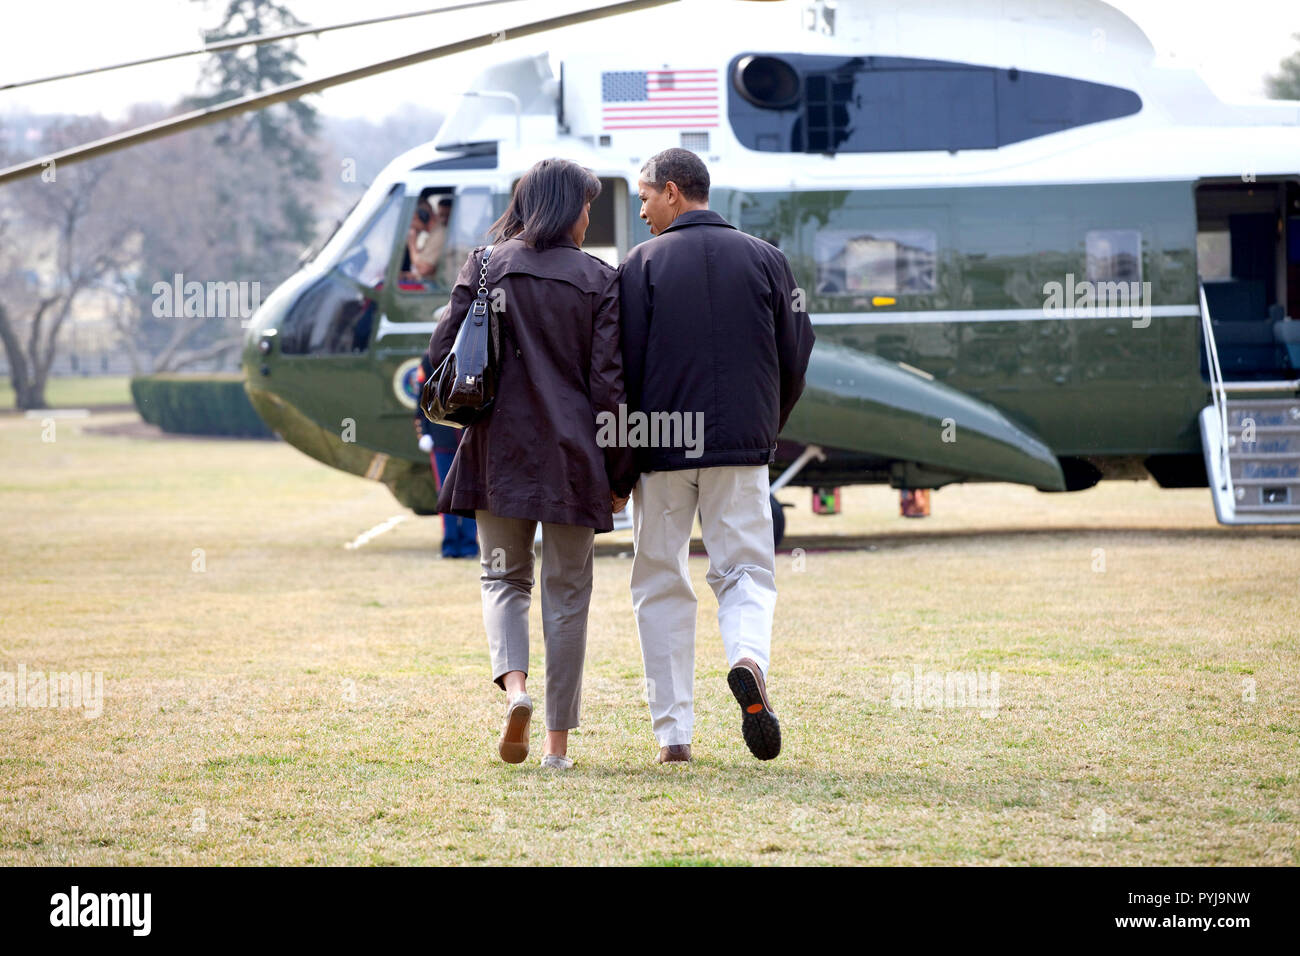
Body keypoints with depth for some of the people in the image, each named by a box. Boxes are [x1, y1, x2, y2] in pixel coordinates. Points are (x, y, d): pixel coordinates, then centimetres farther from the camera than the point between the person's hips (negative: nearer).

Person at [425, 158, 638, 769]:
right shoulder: (598, 282, -2)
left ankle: (514, 685, -13)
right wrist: (620, 474, 1)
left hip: (498, 451, 1)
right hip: (571, 456, -1)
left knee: (503, 577, 15)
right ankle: (558, 741, 6)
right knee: (566, 593, 7)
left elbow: (442, 353, -1)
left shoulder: (485, 267, 1)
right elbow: (609, 383, -5)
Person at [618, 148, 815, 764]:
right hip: (742, 448, 2)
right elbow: (795, 357, 6)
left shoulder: (644, 264, -2)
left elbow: (623, 365, -5)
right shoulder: (765, 260, 6)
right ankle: (749, 660, -26)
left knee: (661, 585, 8)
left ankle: (673, 730, 4)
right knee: (745, 573, 7)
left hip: (662, 451, -1)